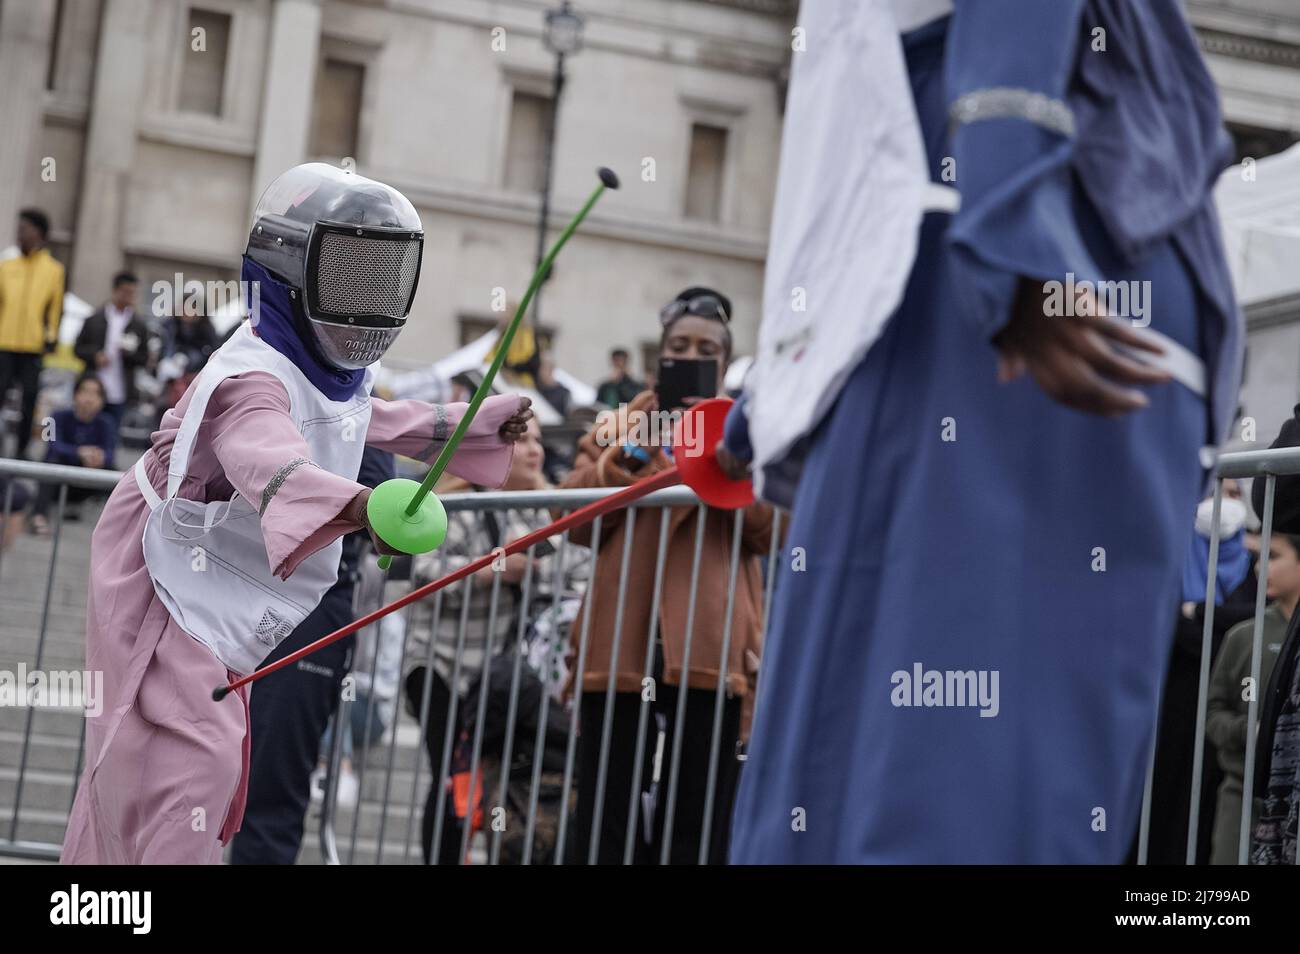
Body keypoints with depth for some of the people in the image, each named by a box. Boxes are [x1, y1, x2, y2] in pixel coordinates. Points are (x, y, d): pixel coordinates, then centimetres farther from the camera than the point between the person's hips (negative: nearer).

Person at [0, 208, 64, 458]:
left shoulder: (54, 269, 5)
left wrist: (52, 338, -2)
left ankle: (21, 451, 10)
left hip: (34, 347, -1)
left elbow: (56, 307, 6)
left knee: (29, 402, 1)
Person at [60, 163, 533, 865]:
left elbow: (379, 422, 27)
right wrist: (357, 505, -70)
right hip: (167, 591, -9)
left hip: (220, 617, 9)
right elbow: (271, 462, -50)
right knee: (190, 763, -21)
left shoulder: (339, 375, 3)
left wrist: (487, 424, 32)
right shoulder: (254, 377, -27)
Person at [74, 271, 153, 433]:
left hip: (119, 395, 0)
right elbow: (78, 348, 8)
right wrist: (95, 356, -11)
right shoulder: (95, 318, 5)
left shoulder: (139, 325, 4)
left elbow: (144, 359, 7)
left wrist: (128, 353, -14)